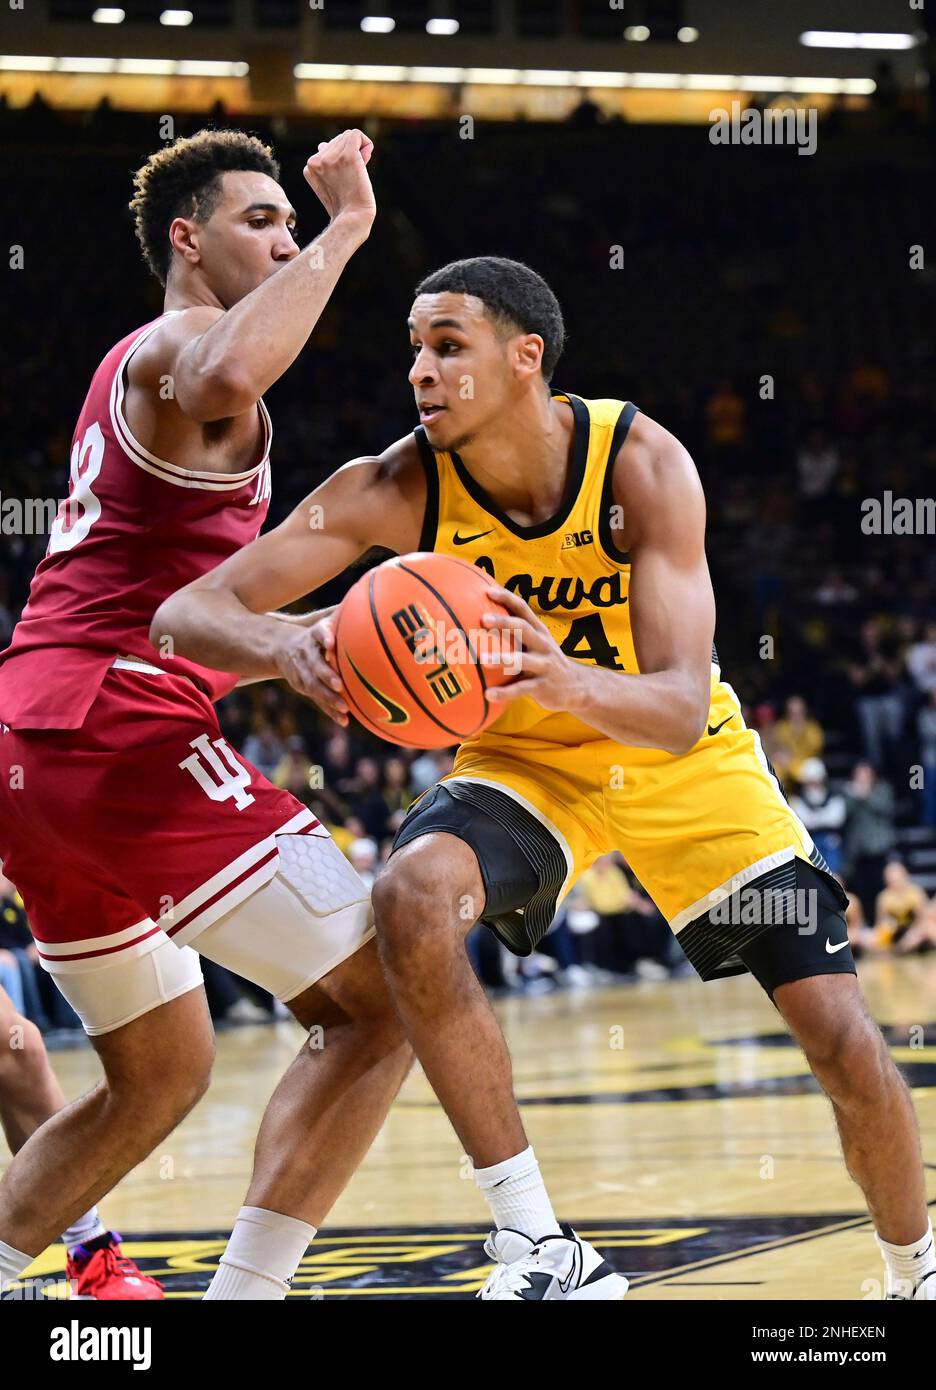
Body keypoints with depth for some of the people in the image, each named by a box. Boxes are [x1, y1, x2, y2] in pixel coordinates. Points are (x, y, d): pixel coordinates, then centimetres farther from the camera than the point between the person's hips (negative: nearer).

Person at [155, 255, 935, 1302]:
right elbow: (186, 616, -26)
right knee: (411, 897, -32)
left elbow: (680, 712, -35)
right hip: (522, 758, 1)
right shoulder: (394, 489, -23)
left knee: (843, 1038, -7)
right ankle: (534, 1244, -23)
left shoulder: (642, 465, -28)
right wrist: (284, 649, -49)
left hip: (685, 764, -1)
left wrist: (571, 682, -57)